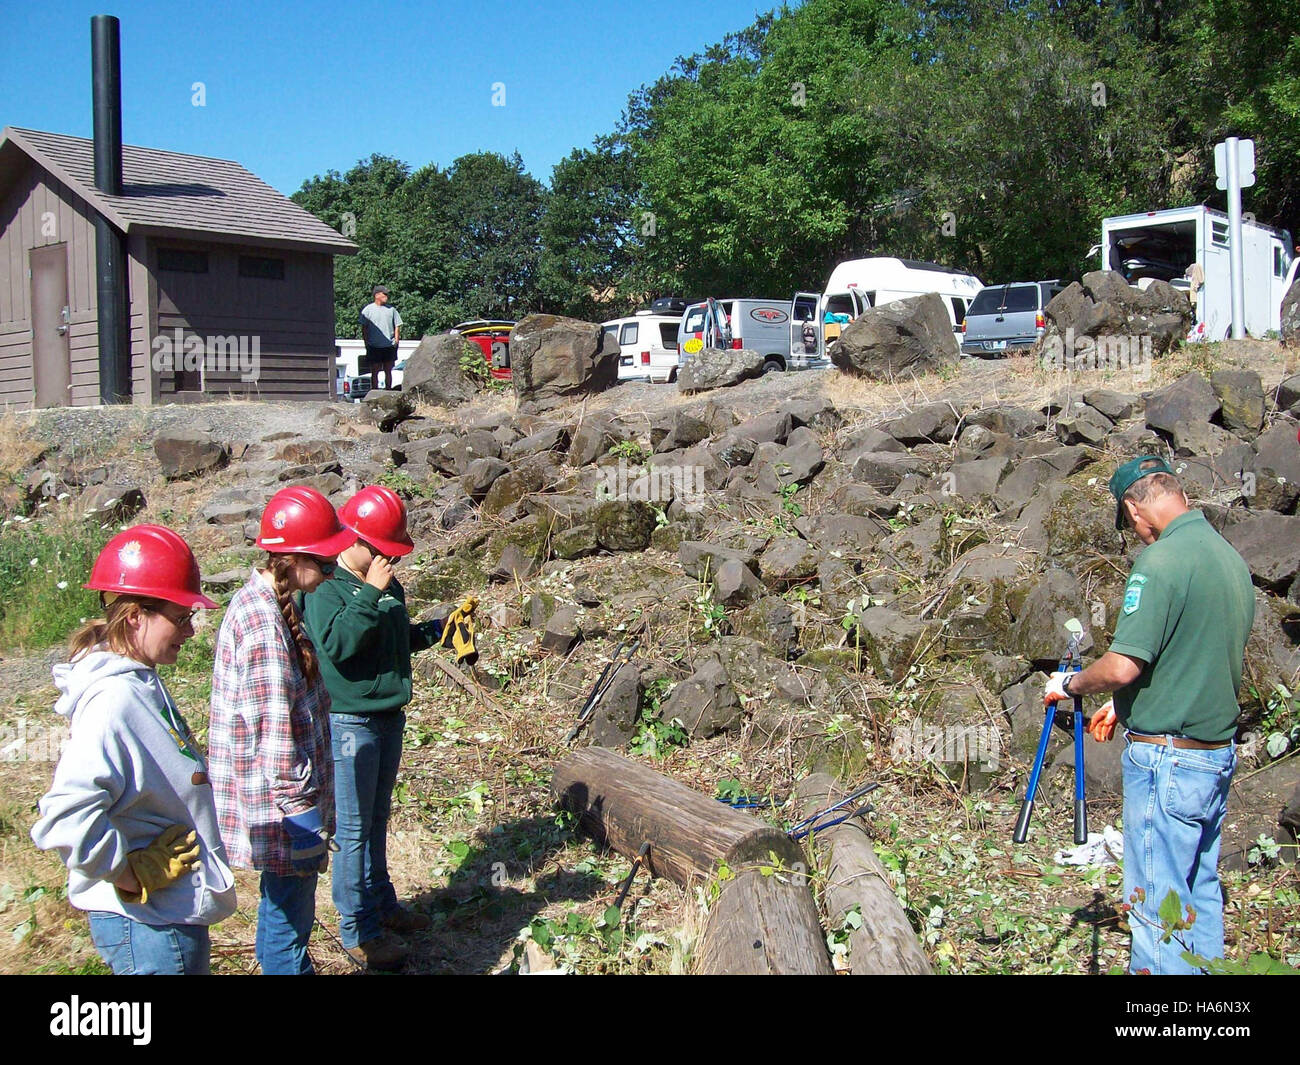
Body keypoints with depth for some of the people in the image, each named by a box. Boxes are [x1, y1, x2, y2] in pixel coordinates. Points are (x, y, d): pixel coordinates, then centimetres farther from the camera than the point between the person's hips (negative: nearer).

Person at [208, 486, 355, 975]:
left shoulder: (266, 601, 7)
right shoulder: (263, 622, -25)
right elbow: (273, 729, -26)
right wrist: (300, 802, -18)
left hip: (281, 803, 10)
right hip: (282, 809, -10)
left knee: (284, 907, 26)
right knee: (289, 918, 5)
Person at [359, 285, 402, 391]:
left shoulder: (391, 309, 10)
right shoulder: (368, 309, 2)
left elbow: (397, 325, 15)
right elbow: (364, 327, 3)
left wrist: (397, 338, 3)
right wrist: (366, 341, -3)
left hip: (389, 346, 2)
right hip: (374, 346, -2)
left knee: (388, 371, 7)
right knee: (374, 372, 1)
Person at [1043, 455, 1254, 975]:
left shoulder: (1160, 561, -19)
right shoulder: (1231, 557, 9)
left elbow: (1123, 666, -24)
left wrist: (1069, 684, -4)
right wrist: (1125, 706, 23)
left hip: (1167, 757, -9)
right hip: (1220, 752, 9)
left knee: (1158, 904, 0)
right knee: (1201, 893, 18)